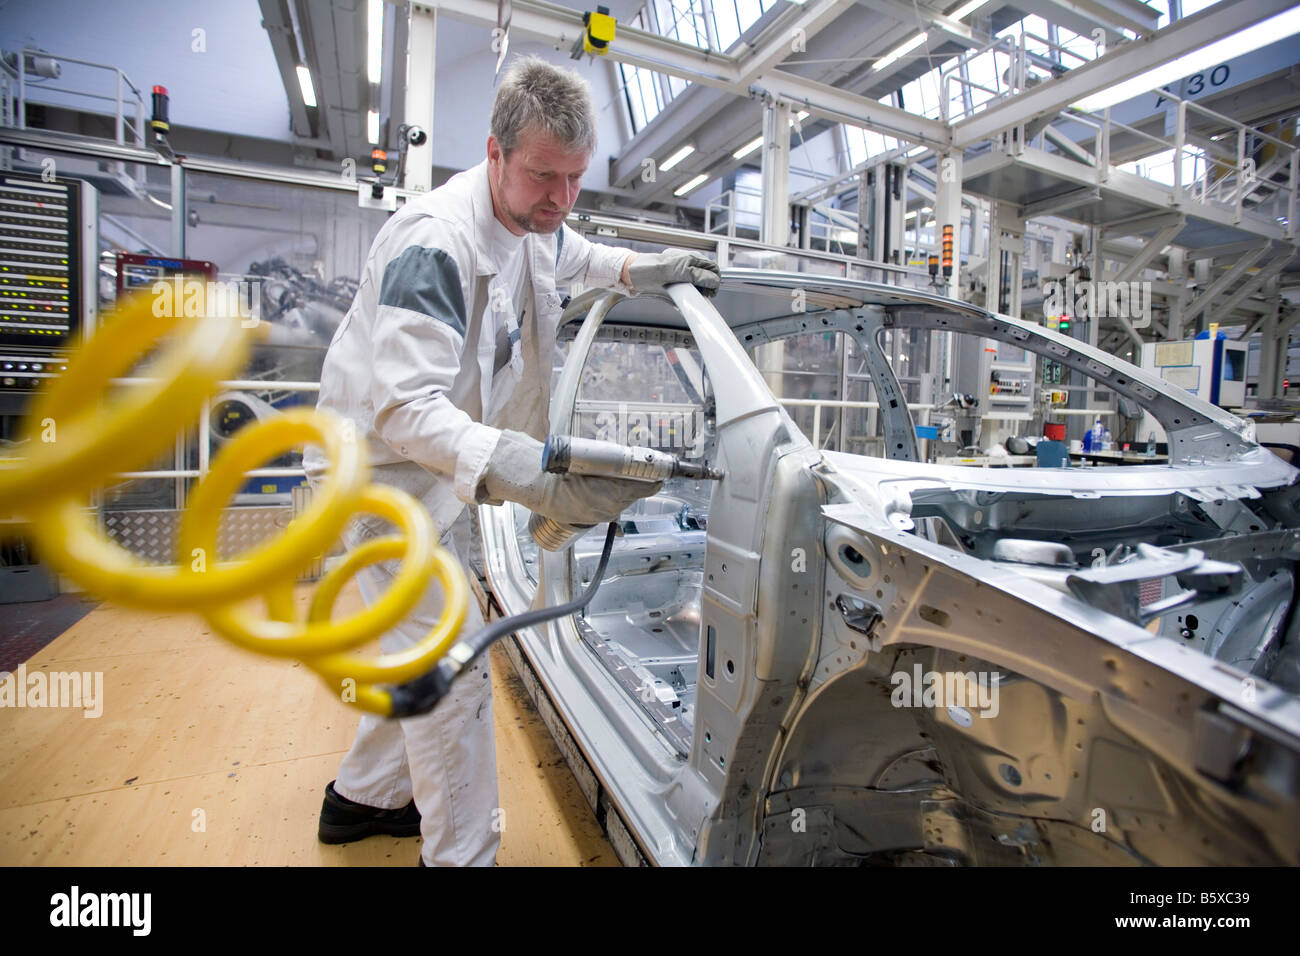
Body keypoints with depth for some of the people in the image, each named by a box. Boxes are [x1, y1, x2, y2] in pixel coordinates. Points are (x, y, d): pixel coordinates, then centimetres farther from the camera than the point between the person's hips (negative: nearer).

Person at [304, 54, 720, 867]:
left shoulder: (536, 226, 1)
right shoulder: (436, 242, -27)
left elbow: (572, 256, 27)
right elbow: (406, 408, -37)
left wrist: (646, 269, 7)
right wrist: (528, 473, -53)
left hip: (440, 459, 9)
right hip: (384, 463, -9)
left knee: (425, 648, 17)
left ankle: (363, 797, 40)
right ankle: (461, 852, 10)